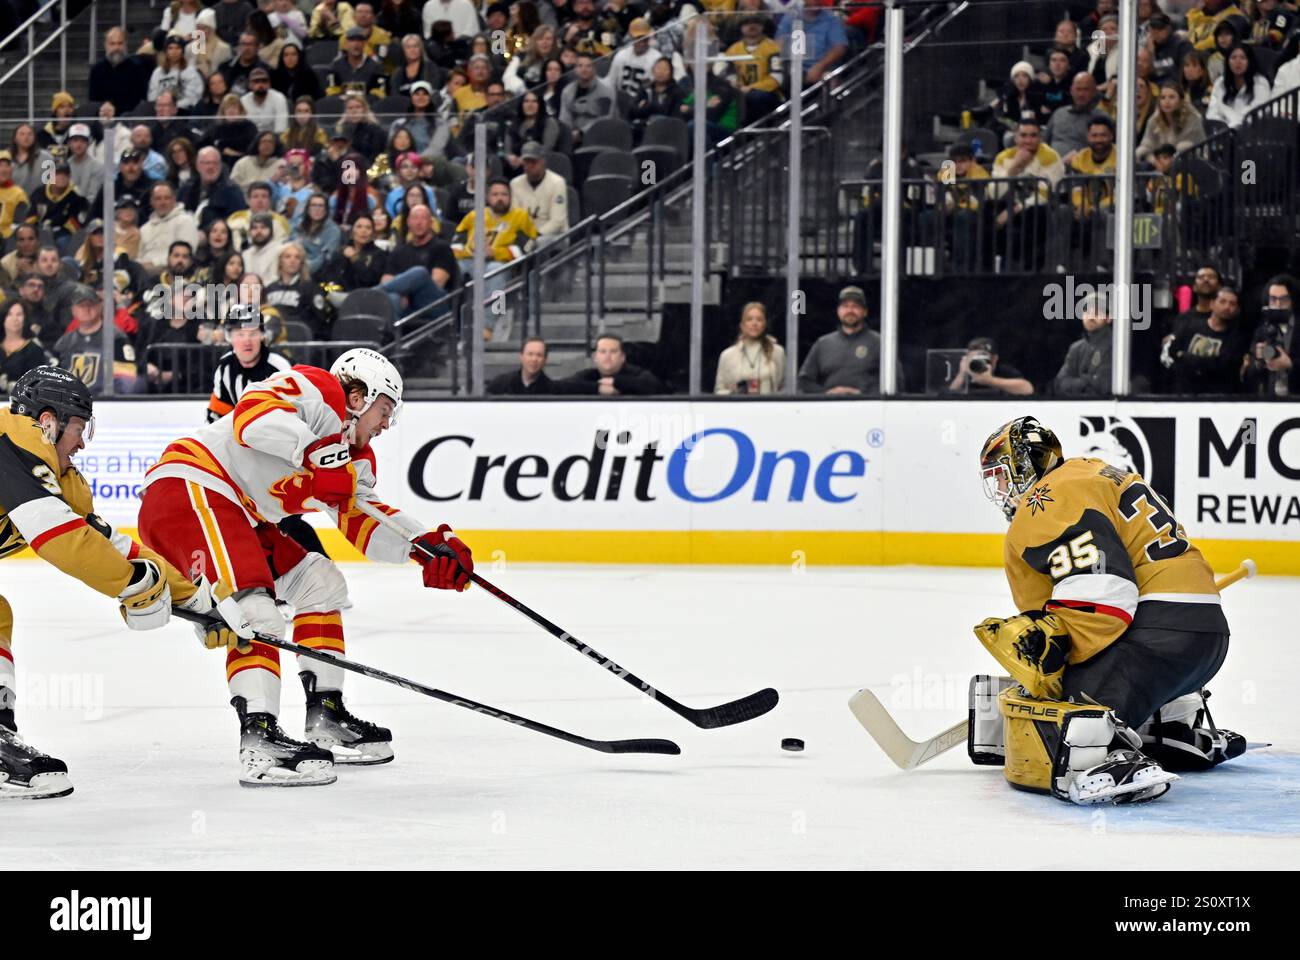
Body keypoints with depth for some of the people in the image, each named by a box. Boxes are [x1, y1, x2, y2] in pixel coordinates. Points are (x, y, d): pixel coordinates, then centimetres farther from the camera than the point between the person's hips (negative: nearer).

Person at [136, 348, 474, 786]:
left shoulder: (354, 458, 19)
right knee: (254, 604, -26)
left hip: (240, 518, 11)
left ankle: (325, 717, 19)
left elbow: (364, 519, 10)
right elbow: (253, 412, -26)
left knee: (321, 583, 17)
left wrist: (429, 545, -5)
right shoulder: (316, 390, -8)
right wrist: (317, 451, -38)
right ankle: (258, 739, -33)